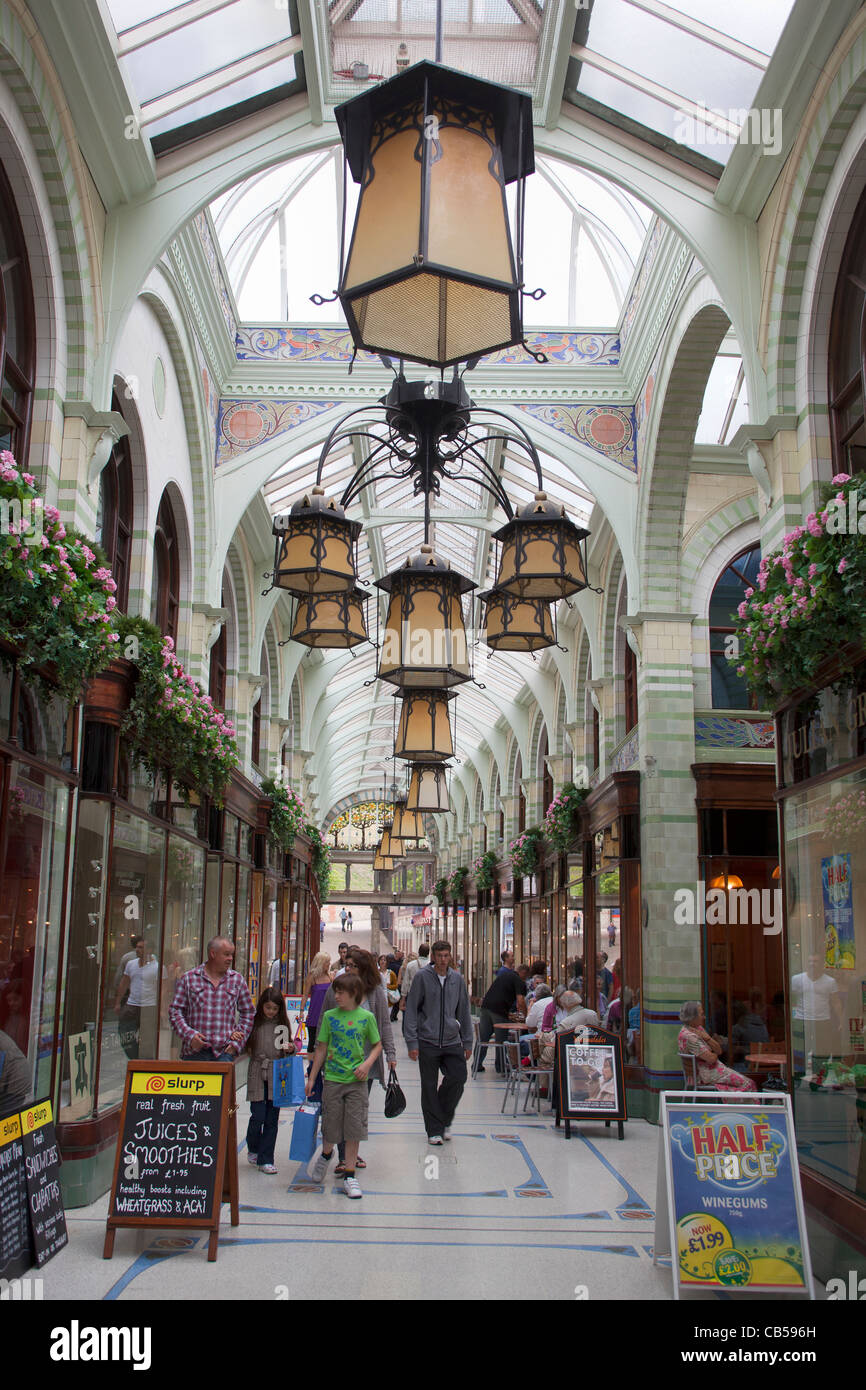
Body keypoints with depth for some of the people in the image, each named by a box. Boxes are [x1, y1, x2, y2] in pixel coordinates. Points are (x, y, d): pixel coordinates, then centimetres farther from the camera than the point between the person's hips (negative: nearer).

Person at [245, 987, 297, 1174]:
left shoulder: (282, 1024, 6)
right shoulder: (254, 1022, -1)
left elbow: (287, 1051, 13)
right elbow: (245, 1047, 0)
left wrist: (291, 1049, -9)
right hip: (257, 1075, -2)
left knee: (272, 1119, 4)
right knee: (258, 1116, -4)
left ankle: (265, 1159, 13)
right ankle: (253, 1149, 24)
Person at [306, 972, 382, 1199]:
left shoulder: (366, 1017, -2)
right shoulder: (330, 1016, 1)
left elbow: (377, 1045, 8)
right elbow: (321, 1049, 6)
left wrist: (367, 1064, -9)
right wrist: (311, 1078, 7)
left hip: (357, 1081, -1)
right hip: (332, 1079, 1)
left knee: (354, 1129, 0)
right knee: (330, 1127, 7)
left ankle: (349, 1176, 11)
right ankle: (326, 1155, 39)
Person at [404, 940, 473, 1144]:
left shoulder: (458, 979, 8)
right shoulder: (422, 977, -2)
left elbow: (464, 1011, 15)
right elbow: (411, 1011, -2)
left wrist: (468, 1042, 12)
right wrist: (412, 1042, -8)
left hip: (452, 1041, 2)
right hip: (427, 1042, -2)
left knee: (458, 1078, -10)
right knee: (429, 1087, 2)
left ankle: (445, 1120, 14)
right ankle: (434, 1130, 15)